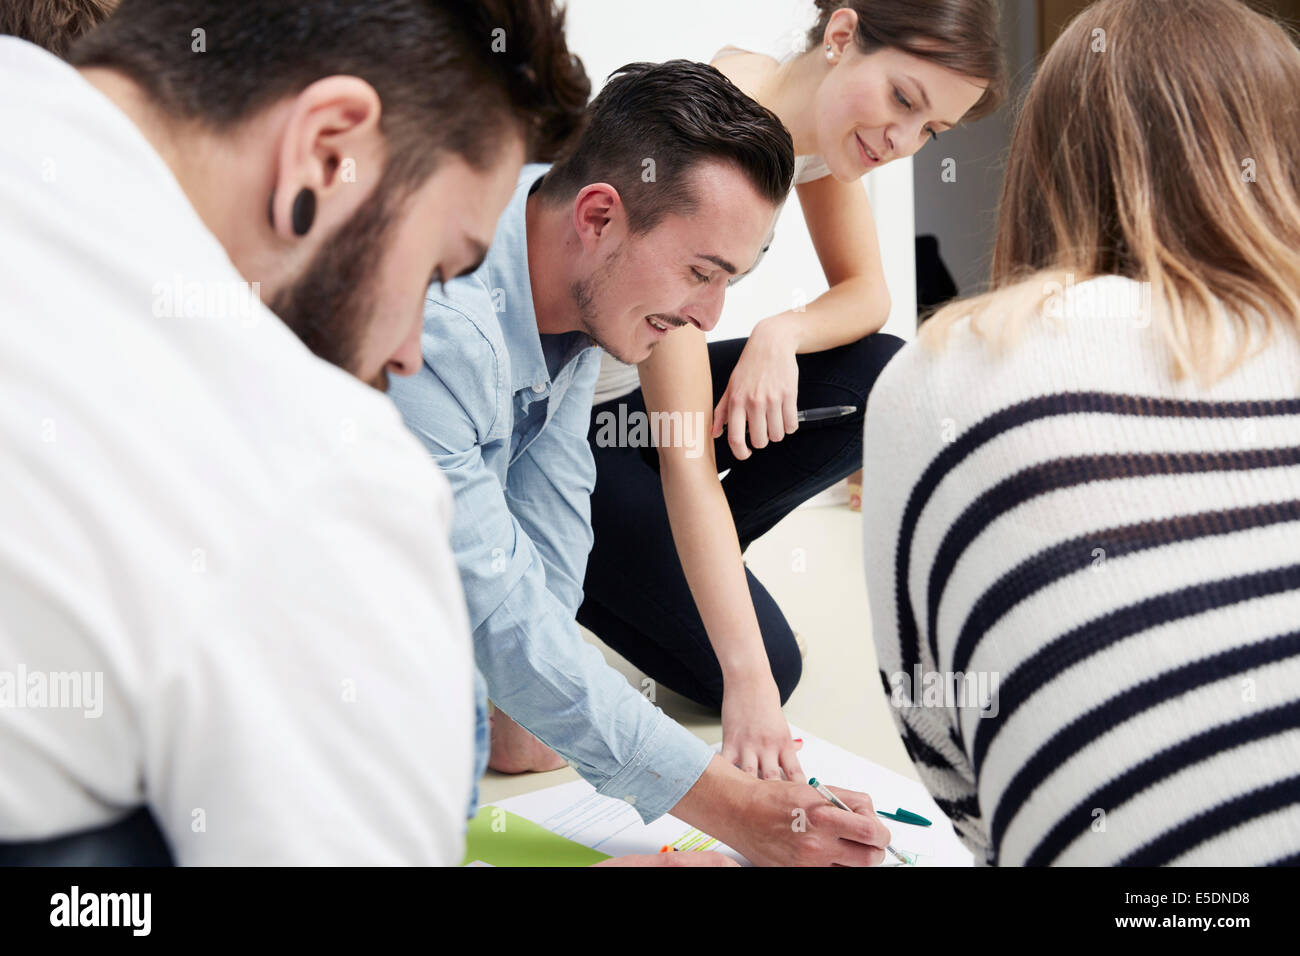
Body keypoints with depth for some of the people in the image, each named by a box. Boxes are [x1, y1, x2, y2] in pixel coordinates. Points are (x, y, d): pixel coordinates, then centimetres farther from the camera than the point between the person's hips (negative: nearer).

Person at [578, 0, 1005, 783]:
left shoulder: (819, 115, -7)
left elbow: (866, 291, 3)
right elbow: (685, 453, -34)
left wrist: (782, 335, -23)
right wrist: (747, 680, -37)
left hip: (640, 386, 8)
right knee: (763, 668, -14)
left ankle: (675, 570, 3)